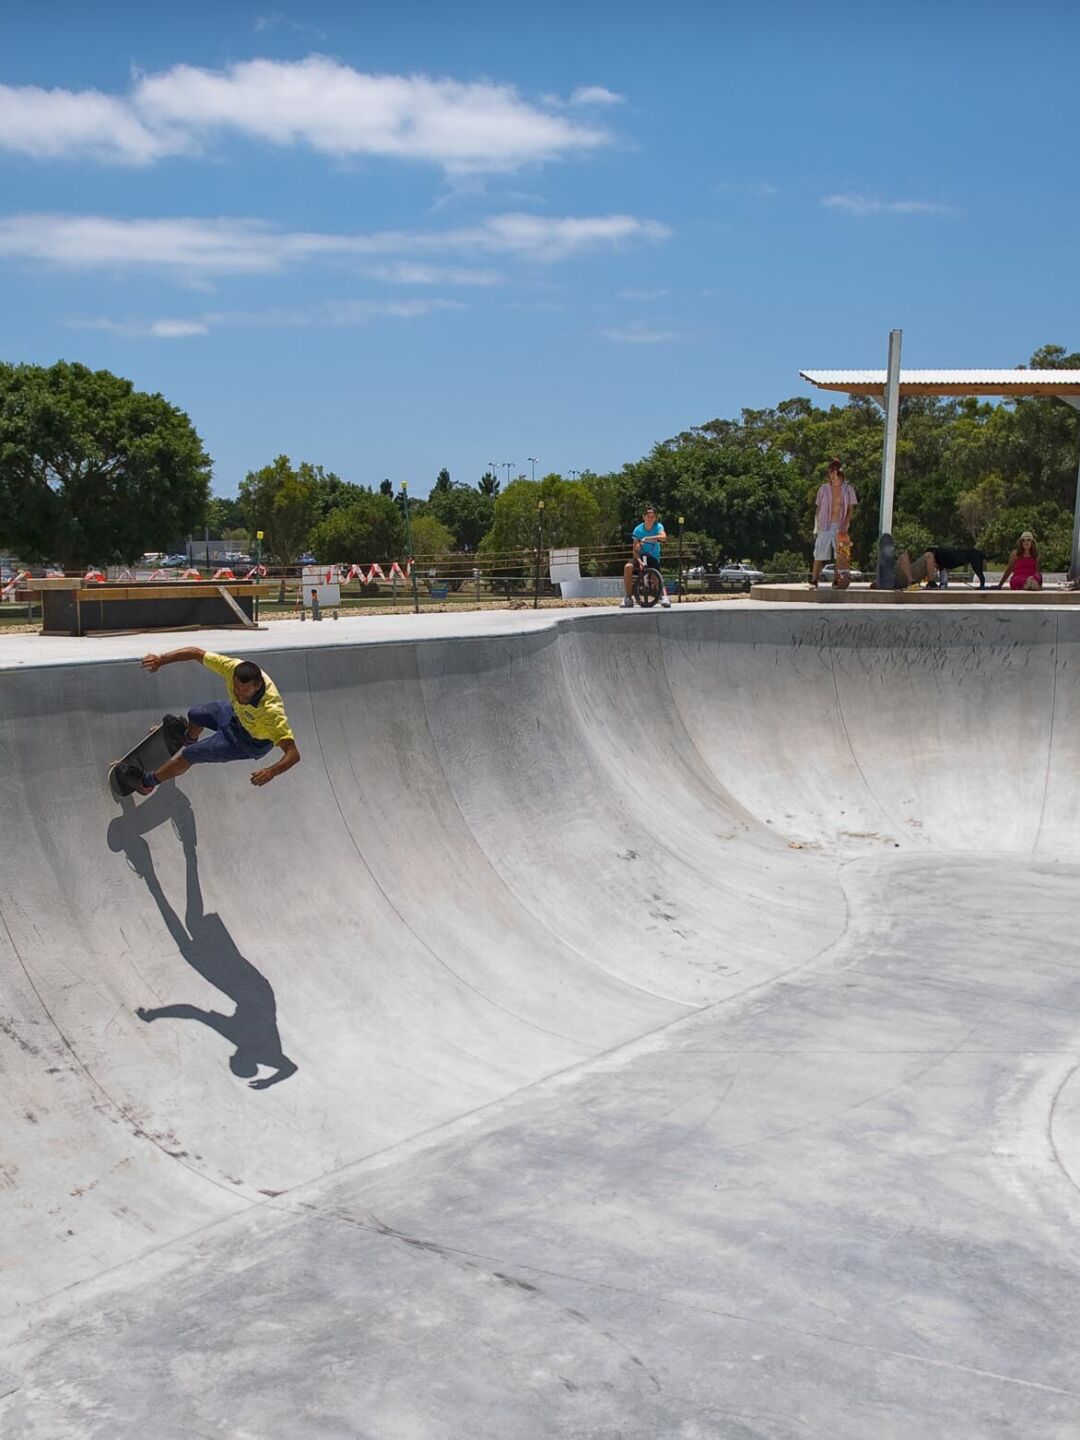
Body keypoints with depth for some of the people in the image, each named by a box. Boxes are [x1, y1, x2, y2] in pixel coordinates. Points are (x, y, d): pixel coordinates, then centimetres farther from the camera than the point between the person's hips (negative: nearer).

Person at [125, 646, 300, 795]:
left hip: (251, 741, -6)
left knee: (190, 755, 2)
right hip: (236, 712, 6)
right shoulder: (233, 668, -35)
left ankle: (148, 782, 32)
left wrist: (271, 772, -65)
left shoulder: (271, 712, -47)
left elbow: (293, 754, -48)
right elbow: (197, 653, -20)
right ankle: (189, 738, 72)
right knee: (194, 715, 30)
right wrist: (161, 660, -25)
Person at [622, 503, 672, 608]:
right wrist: (639, 561, -31)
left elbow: (663, 537, -33)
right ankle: (628, 597, -21)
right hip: (641, 556, 0)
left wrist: (647, 538, -44)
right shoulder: (638, 529, -9)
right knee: (628, 566, -27)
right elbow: (635, 550, -12)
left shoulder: (658, 527, -9)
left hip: (653, 557, 0)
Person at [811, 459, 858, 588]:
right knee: (819, 554, -6)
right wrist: (816, 528, 1)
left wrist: (845, 525, -11)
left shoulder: (848, 488, 5)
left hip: (840, 527, 0)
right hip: (825, 526, 0)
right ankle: (814, 580, -7)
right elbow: (818, 509, 9)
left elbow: (851, 509, 2)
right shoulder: (823, 489, 7)